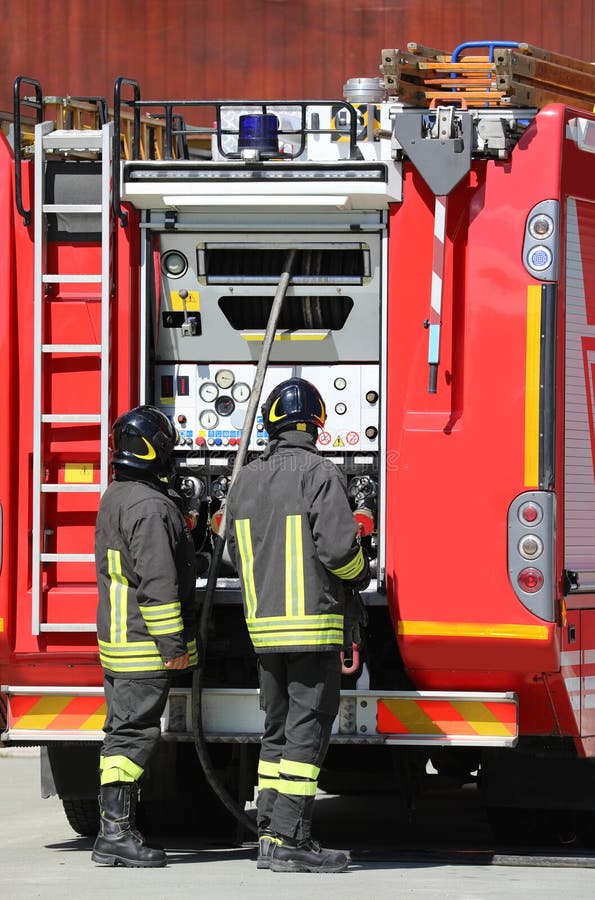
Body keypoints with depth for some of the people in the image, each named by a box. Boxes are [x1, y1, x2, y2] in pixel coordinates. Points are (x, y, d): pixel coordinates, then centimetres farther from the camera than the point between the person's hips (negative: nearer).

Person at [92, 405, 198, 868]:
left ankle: (114, 832, 13)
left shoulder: (116, 497, 14)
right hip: (145, 641, -10)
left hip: (117, 639, 10)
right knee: (135, 731, -9)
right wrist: (173, 644, -19)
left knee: (123, 732, 11)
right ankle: (116, 831, -11)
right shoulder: (150, 508, -19)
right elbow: (158, 582, -22)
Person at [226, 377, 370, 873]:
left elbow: (235, 551, 15)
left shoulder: (247, 479, 9)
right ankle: (289, 839, -8)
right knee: (306, 731, -4)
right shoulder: (320, 474, -11)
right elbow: (339, 547, -17)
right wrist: (360, 573, 4)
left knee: (278, 730, 14)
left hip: (263, 623, 6)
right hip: (314, 623, -6)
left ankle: (270, 833, 13)